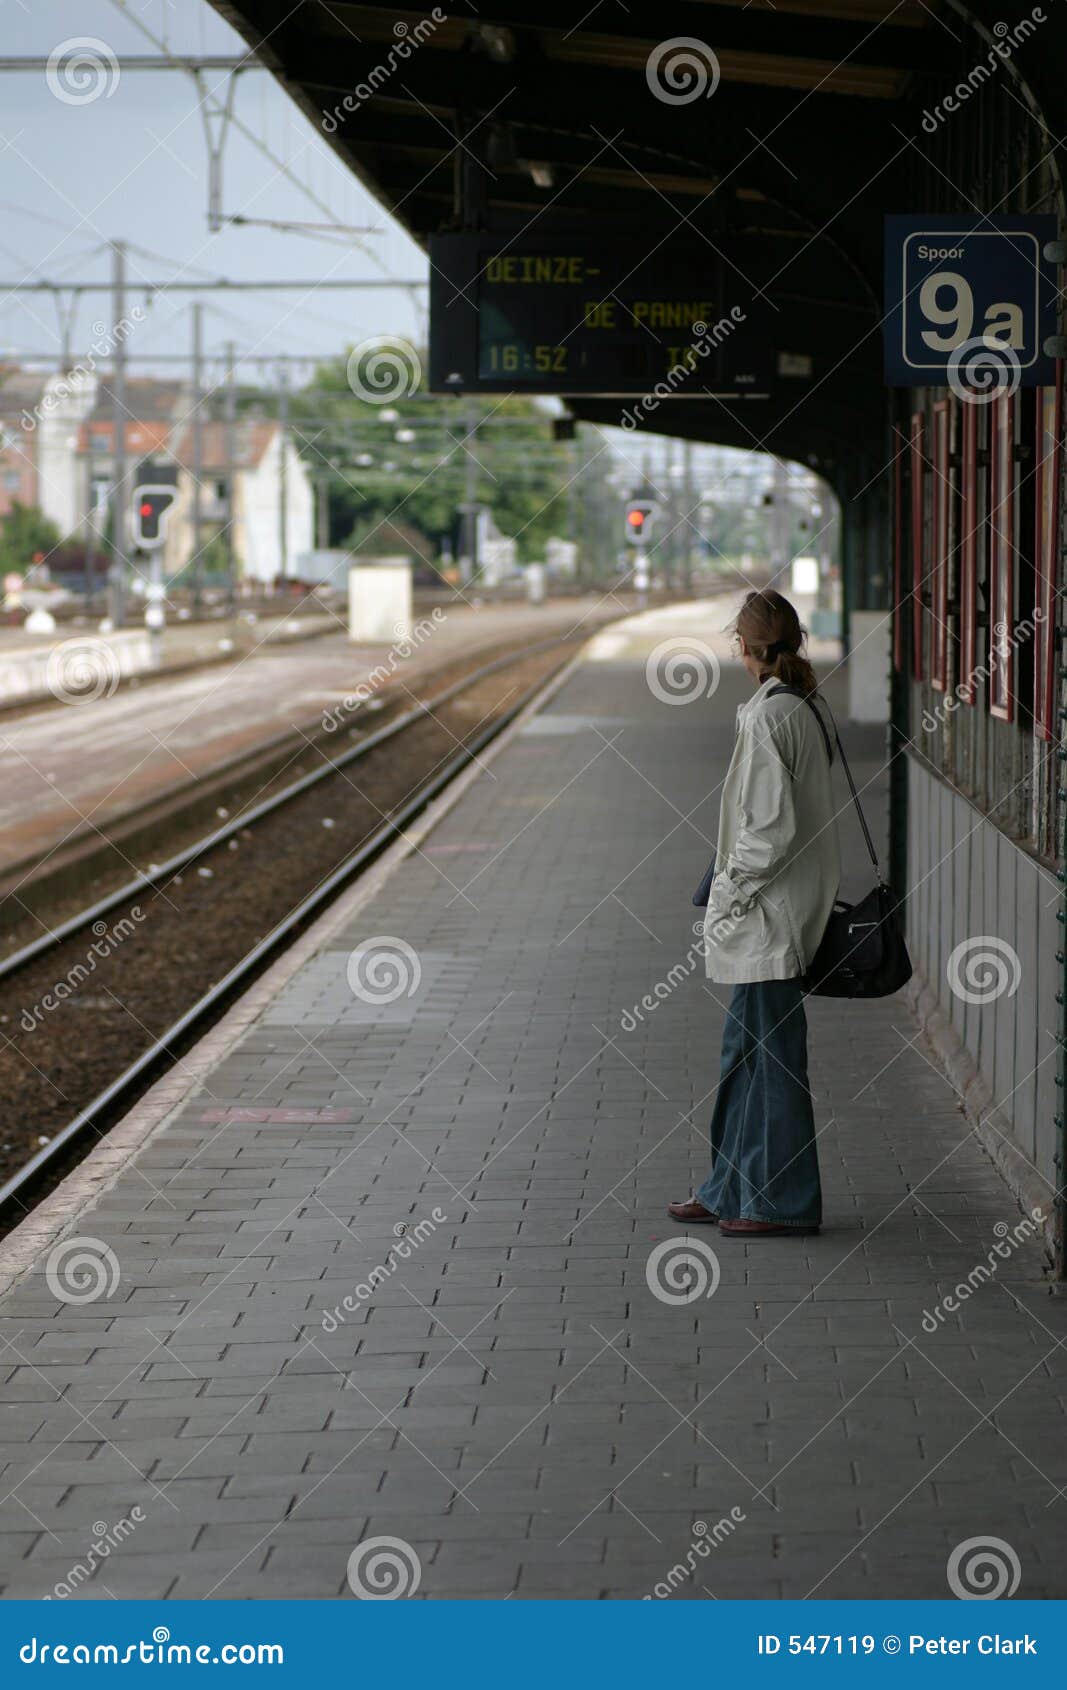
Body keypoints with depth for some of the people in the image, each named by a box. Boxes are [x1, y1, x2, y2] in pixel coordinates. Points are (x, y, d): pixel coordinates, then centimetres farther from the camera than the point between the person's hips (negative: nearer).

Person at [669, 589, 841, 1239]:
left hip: (771, 912, -10)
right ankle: (735, 1188, 24)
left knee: (772, 1054, -2)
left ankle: (784, 1202, 5)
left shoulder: (769, 716, -18)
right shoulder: (807, 707, 9)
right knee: (744, 1050, 16)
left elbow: (773, 826, -22)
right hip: (783, 909, 10)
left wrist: (734, 893, -12)